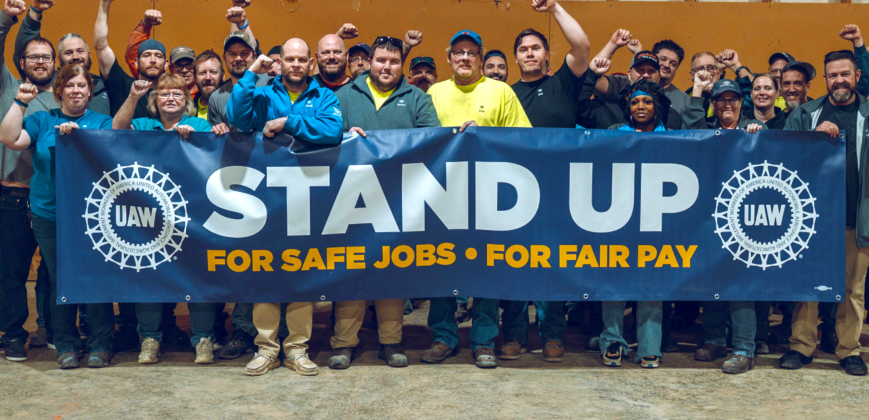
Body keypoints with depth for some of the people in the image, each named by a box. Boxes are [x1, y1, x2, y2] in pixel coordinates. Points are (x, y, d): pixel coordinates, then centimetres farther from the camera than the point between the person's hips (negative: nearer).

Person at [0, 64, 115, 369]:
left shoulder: (102, 122, 9)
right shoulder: (41, 121, 12)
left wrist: (77, 135, -18)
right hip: (50, 215, 1)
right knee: (60, 281, 4)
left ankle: (100, 346, 7)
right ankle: (66, 346, 15)